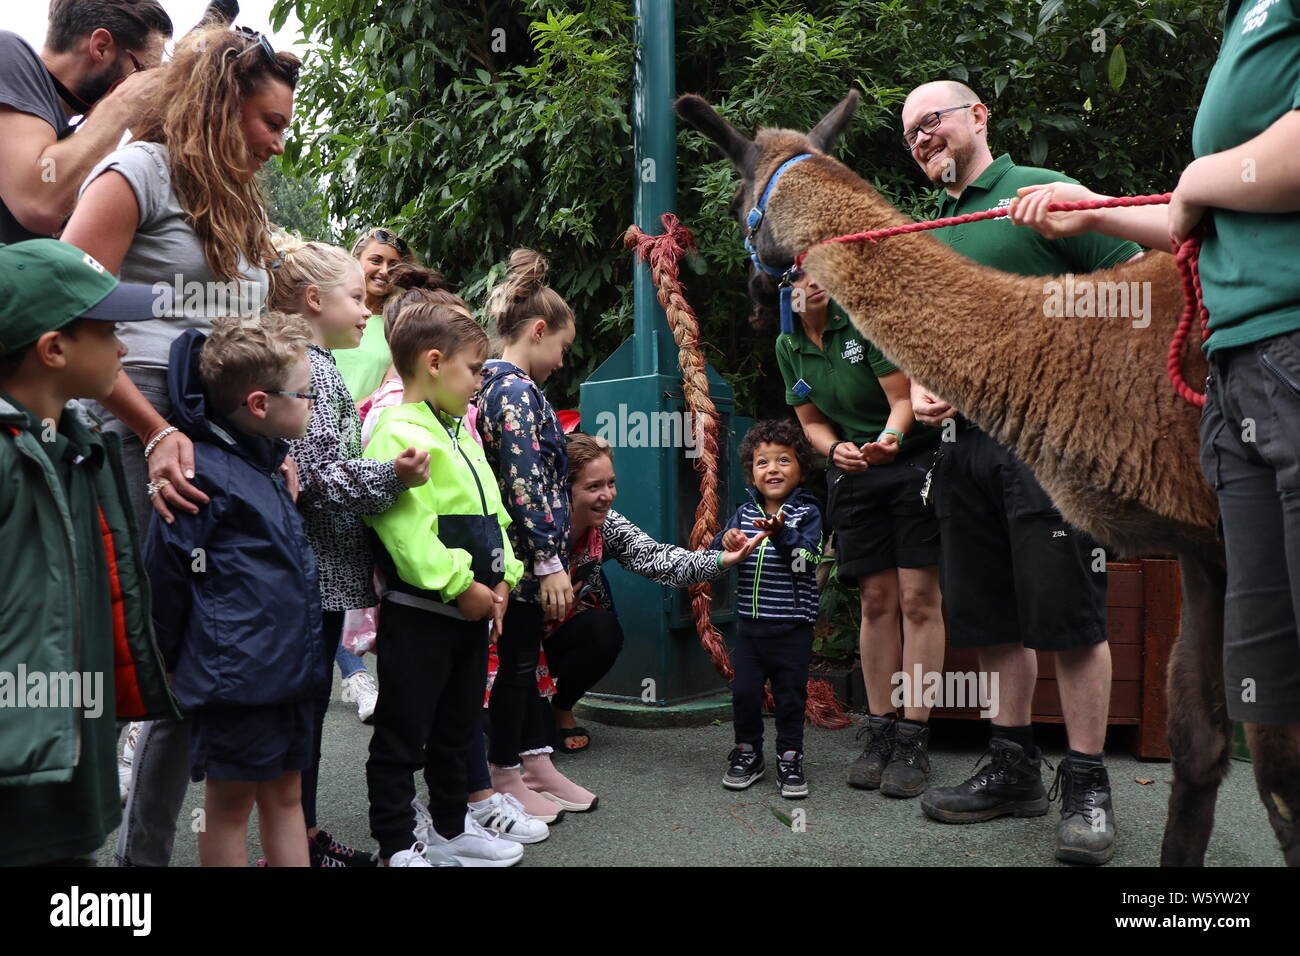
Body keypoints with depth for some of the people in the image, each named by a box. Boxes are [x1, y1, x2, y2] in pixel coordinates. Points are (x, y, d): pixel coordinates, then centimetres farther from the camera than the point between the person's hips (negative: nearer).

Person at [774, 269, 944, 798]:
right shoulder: (788, 347, 4)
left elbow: (903, 398, -15)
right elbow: (812, 422, 9)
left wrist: (890, 436, -35)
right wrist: (837, 449, -13)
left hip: (913, 460, -4)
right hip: (854, 474, 4)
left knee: (919, 599, -7)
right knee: (876, 601, 5)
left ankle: (913, 740, -3)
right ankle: (879, 732, 11)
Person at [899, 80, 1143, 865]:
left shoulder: (1040, 192, 0)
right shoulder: (929, 236, 19)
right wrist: (921, 390, 7)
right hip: (966, 442, 7)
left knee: (1069, 613, -5)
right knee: (990, 616, 10)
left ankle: (1087, 787, 6)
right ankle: (1016, 770, 22)